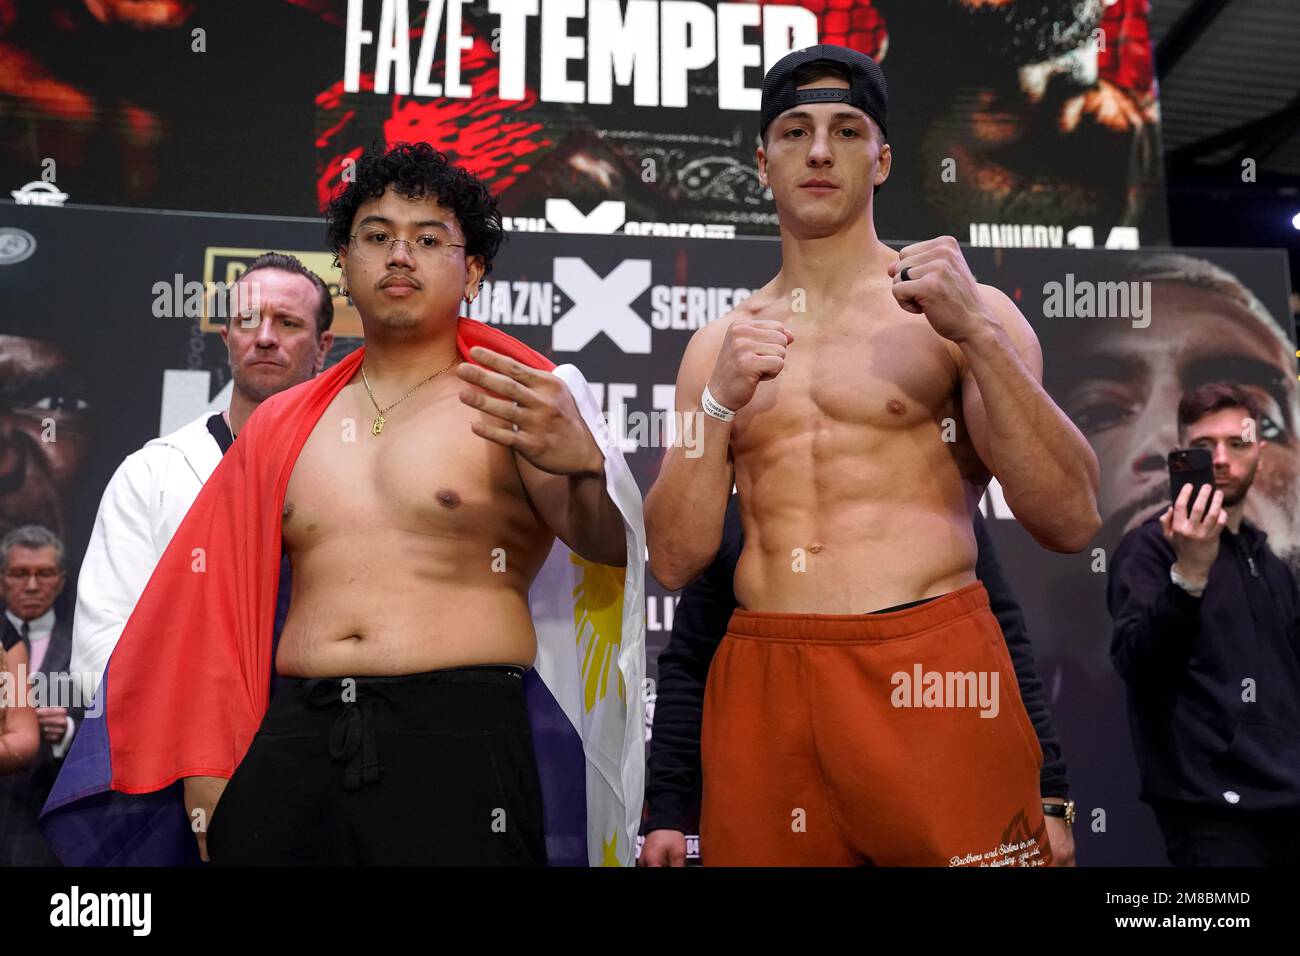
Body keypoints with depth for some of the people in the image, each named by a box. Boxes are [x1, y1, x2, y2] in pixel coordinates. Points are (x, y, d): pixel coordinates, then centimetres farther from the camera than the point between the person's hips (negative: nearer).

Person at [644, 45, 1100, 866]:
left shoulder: (960, 309, 1)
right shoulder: (720, 344, 10)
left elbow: (1071, 522, -7)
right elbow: (675, 561, 4)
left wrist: (977, 336, -17)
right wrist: (719, 404, -9)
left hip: (932, 675, -2)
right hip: (760, 684, 3)